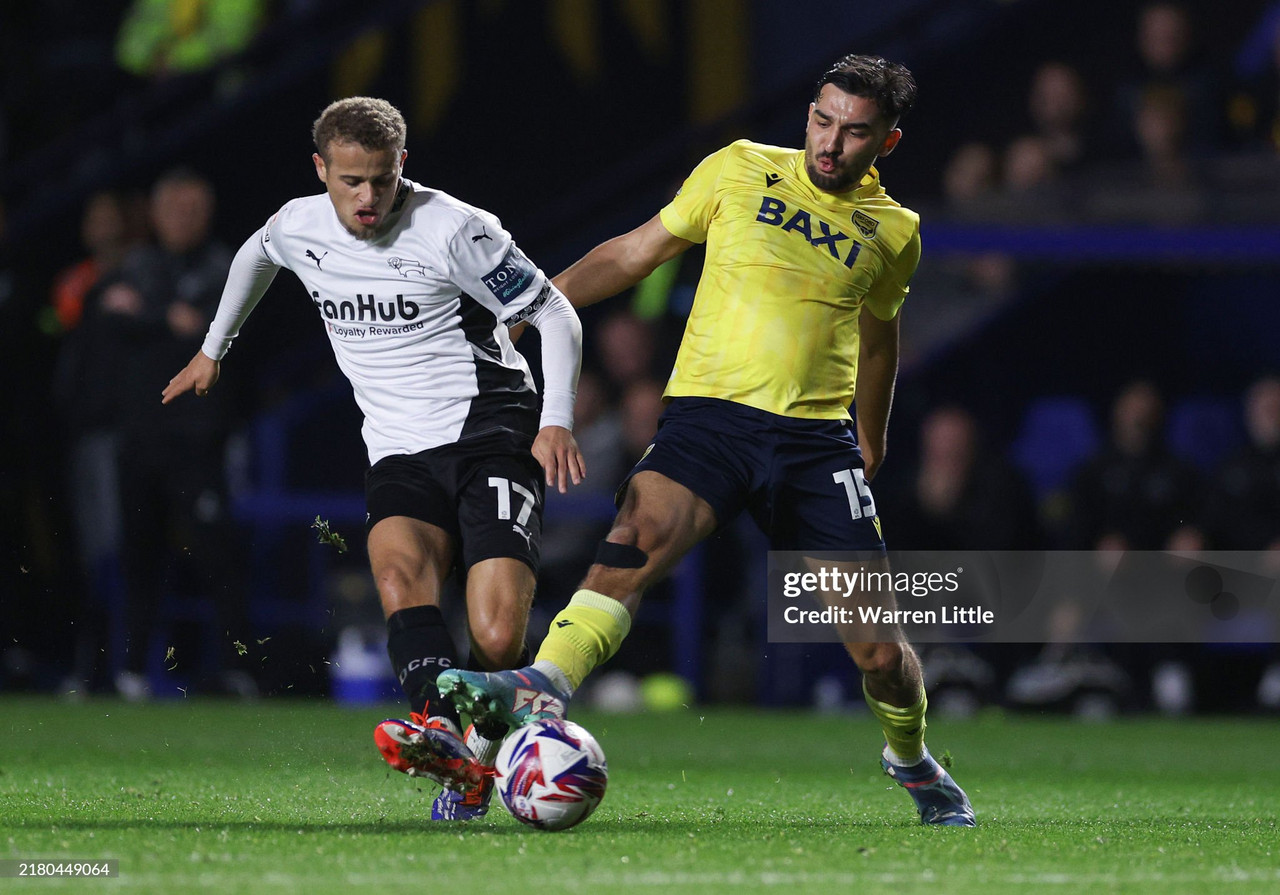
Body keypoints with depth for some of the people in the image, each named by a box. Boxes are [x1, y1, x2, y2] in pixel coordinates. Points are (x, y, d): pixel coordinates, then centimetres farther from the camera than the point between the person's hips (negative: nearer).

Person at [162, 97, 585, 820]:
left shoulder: (453, 230, -10)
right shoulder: (297, 229, 5)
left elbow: (555, 315, -4)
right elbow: (254, 256, 32)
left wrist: (558, 421, -16)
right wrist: (214, 350, 42)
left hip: (489, 431, -4)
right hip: (401, 453, 4)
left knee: (498, 642, -21)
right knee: (398, 572, -32)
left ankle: (478, 757, 6)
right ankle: (440, 731, -53)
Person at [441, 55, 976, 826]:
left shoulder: (893, 233, 11)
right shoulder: (740, 171, 6)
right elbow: (636, 252, 13)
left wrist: (872, 441, 40)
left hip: (818, 437, 2)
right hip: (710, 410, -2)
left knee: (879, 652, -2)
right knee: (643, 531, -35)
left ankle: (913, 760, 29)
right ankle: (541, 691, -50)